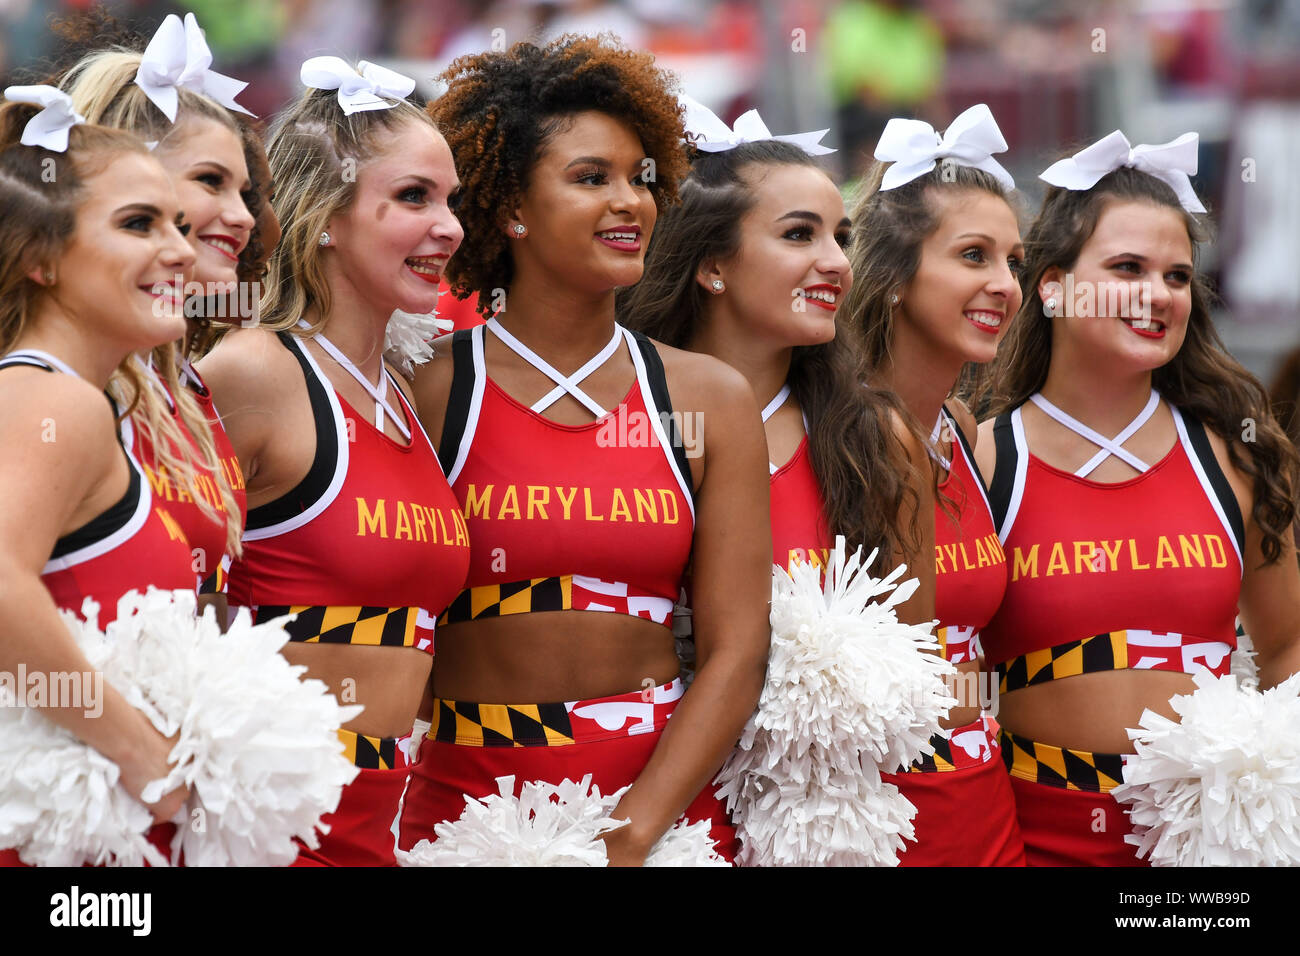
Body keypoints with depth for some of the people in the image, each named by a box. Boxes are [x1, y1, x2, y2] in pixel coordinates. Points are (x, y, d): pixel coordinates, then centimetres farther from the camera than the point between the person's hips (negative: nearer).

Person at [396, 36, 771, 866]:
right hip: (466, 796, -2)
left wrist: (631, 832, -11)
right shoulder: (430, 391, -2)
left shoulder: (710, 400, 5)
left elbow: (737, 651, 0)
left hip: (667, 804, 2)